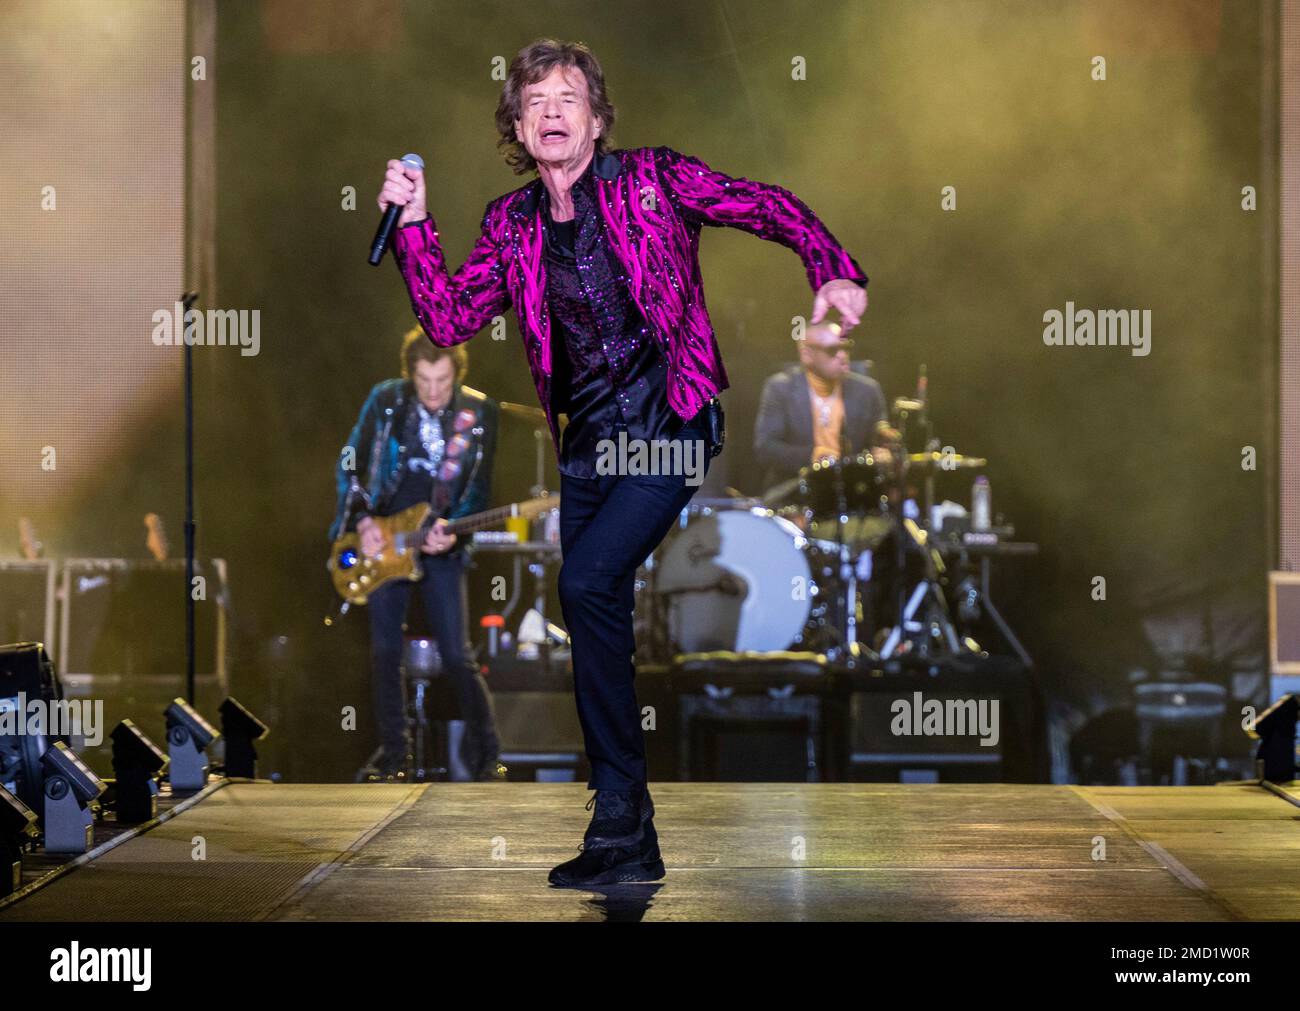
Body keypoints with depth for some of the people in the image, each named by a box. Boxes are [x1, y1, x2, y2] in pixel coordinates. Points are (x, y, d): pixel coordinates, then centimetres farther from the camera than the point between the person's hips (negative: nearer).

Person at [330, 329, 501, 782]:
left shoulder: (480, 413, -6)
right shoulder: (385, 400, -5)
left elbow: (479, 490, -3)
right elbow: (351, 465, 0)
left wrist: (452, 531, -19)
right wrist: (362, 520, -13)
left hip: (441, 544, -1)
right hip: (381, 540, 1)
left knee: (457, 656, -5)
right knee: (385, 652, 2)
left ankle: (485, 757, 7)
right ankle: (392, 756, 13)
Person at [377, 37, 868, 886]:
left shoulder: (652, 180, -2)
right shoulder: (513, 226, 10)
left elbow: (768, 206, -2)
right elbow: (450, 319, 4)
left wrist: (832, 272, -17)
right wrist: (415, 224, -4)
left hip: (669, 430, -6)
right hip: (587, 447, 6)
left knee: (587, 582, -23)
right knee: (597, 623, 7)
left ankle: (619, 808, -12)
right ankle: (630, 842, 17)